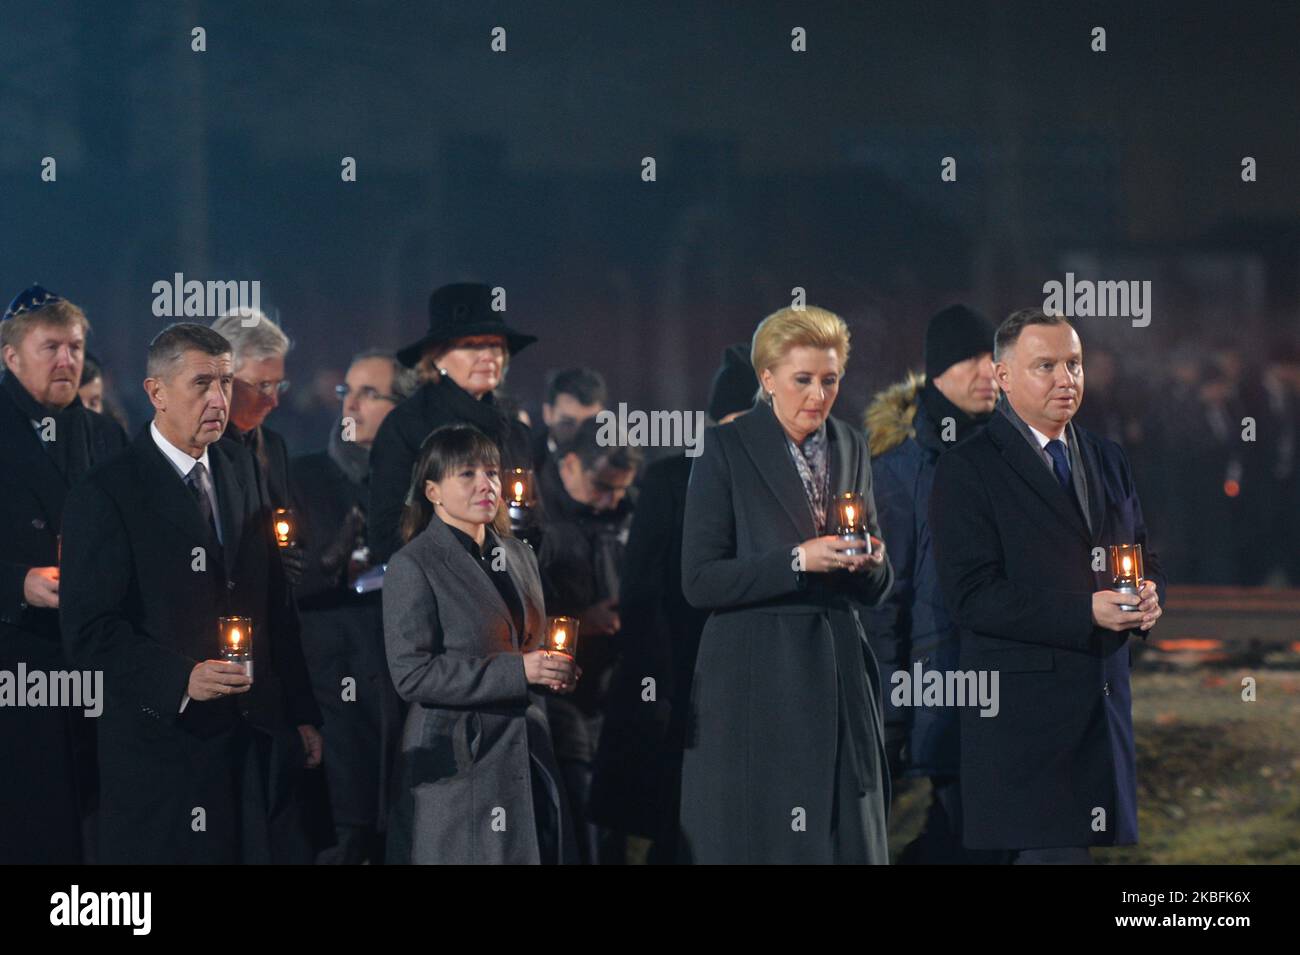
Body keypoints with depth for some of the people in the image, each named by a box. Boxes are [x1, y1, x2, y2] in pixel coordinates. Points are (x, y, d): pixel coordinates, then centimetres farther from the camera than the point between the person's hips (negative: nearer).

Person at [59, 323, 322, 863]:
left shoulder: (240, 470, 12)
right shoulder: (106, 495, -10)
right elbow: (89, 632, -14)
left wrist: (300, 712, 13)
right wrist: (181, 678, -26)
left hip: (251, 736, 6)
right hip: (164, 739, -6)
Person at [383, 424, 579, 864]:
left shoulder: (517, 555, 16)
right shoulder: (413, 567, -7)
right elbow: (412, 675, -15)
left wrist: (554, 669, 2)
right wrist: (517, 670, -18)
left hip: (527, 754, 6)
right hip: (456, 759, -6)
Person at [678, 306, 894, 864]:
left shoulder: (850, 449, 12)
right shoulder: (727, 448, -4)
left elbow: (873, 592, 15)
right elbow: (699, 581, -10)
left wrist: (870, 564, -7)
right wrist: (798, 561, -18)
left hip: (840, 679, 5)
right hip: (755, 688, -5)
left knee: (847, 839, 3)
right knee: (761, 841, -3)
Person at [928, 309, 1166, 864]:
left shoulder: (1108, 460, 17)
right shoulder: (967, 469, -5)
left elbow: (1144, 557, 24)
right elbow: (971, 596, -13)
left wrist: (1148, 597, -2)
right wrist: (1086, 612, -20)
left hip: (1106, 704, 7)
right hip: (1024, 709, -6)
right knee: (1048, 852, -12)